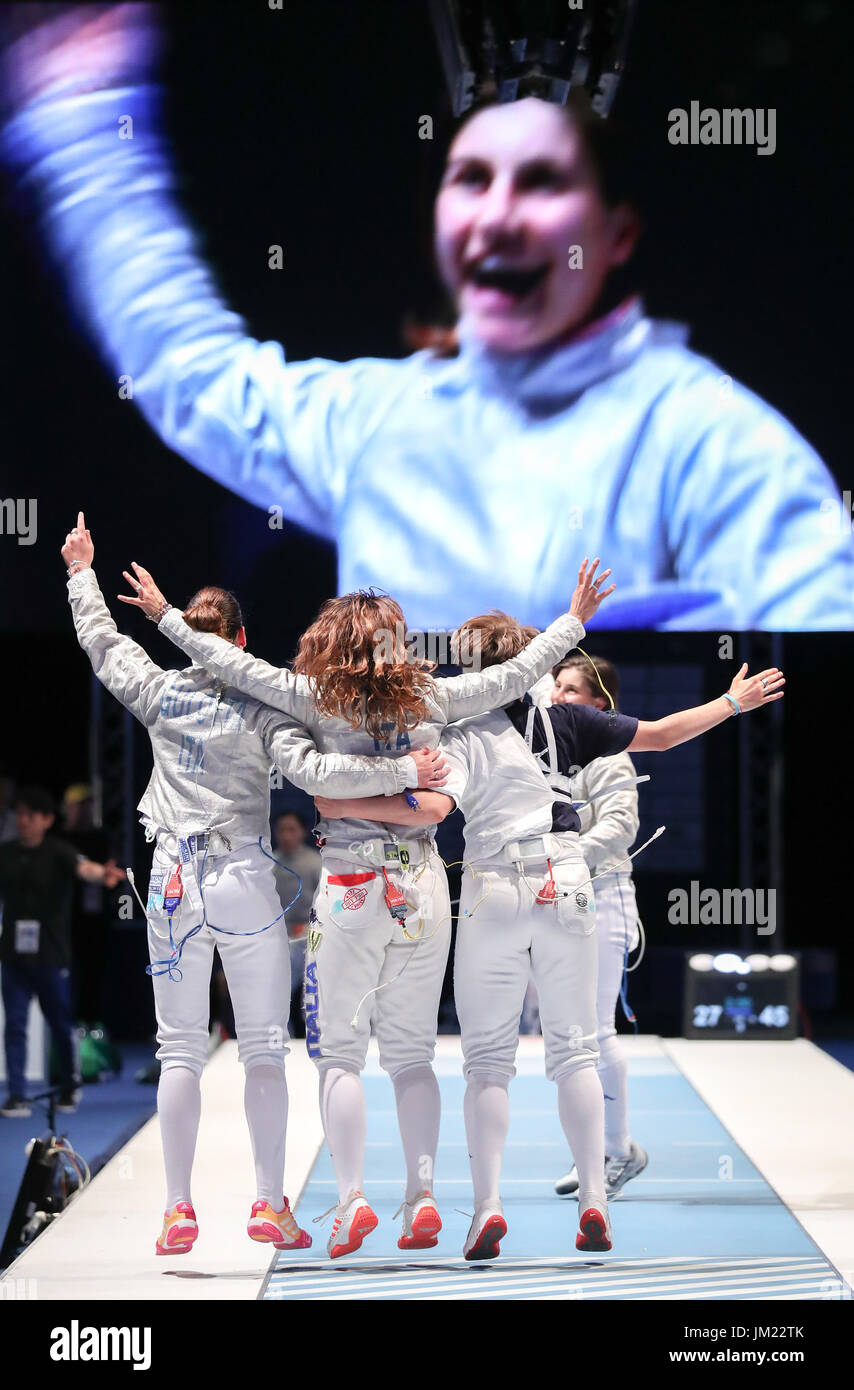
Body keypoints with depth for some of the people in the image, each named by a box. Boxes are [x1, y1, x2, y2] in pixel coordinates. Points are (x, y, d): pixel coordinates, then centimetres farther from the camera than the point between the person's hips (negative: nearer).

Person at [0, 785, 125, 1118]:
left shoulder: (58, 851, -6)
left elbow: (83, 867, -27)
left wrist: (102, 874, -48)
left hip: (51, 953, -3)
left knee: (61, 1023, 9)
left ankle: (70, 1085, 30)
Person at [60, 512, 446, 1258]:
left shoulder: (159, 693, 2)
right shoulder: (261, 707, -6)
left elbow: (100, 640, 17)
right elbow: (311, 770, -19)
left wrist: (82, 572, 32)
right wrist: (404, 772, -18)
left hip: (175, 883, 2)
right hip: (246, 884, -2)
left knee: (180, 1050, 6)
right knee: (264, 1048, 4)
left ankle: (178, 1209, 1)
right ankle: (270, 1204, 0)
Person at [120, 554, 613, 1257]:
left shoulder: (321, 699, -4)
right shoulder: (431, 696, 4)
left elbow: (236, 665, -2)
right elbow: (514, 675, 11)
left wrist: (166, 615, 8)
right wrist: (575, 620, 22)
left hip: (350, 890, -3)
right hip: (423, 885, 3)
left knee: (339, 1051, 2)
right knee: (412, 1052, 10)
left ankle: (352, 1197, -10)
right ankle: (423, 1195, 2)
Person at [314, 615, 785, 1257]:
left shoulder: (463, 734, -4)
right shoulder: (566, 720, 6)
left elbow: (433, 806, -20)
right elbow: (660, 734, 13)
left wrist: (349, 806, -12)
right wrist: (733, 702, 26)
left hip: (492, 895, -2)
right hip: (566, 889, 2)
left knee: (487, 1057, 3)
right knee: (575, 1050, 7)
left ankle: (487, 1202, -9)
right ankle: (593, 1198, -3)